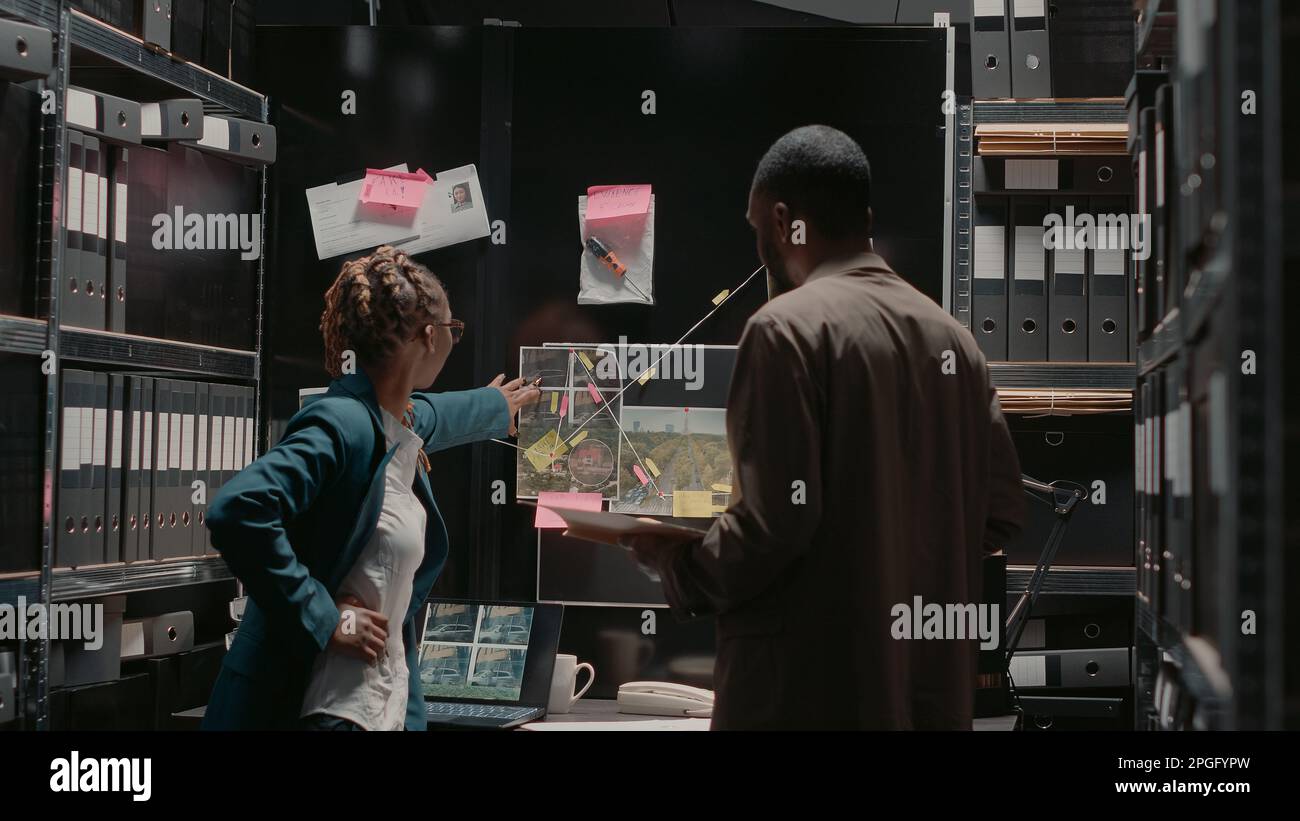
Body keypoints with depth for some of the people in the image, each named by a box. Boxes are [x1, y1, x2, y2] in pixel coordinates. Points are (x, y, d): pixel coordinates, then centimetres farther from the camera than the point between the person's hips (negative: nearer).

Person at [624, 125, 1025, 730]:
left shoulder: (789, 327, -12)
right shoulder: (951, 336, 9)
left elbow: (775, 522, -19)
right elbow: (1001, 509, 8)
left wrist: (673, 565, -3)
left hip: (811, 686, -7)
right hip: (932, 682, 7)